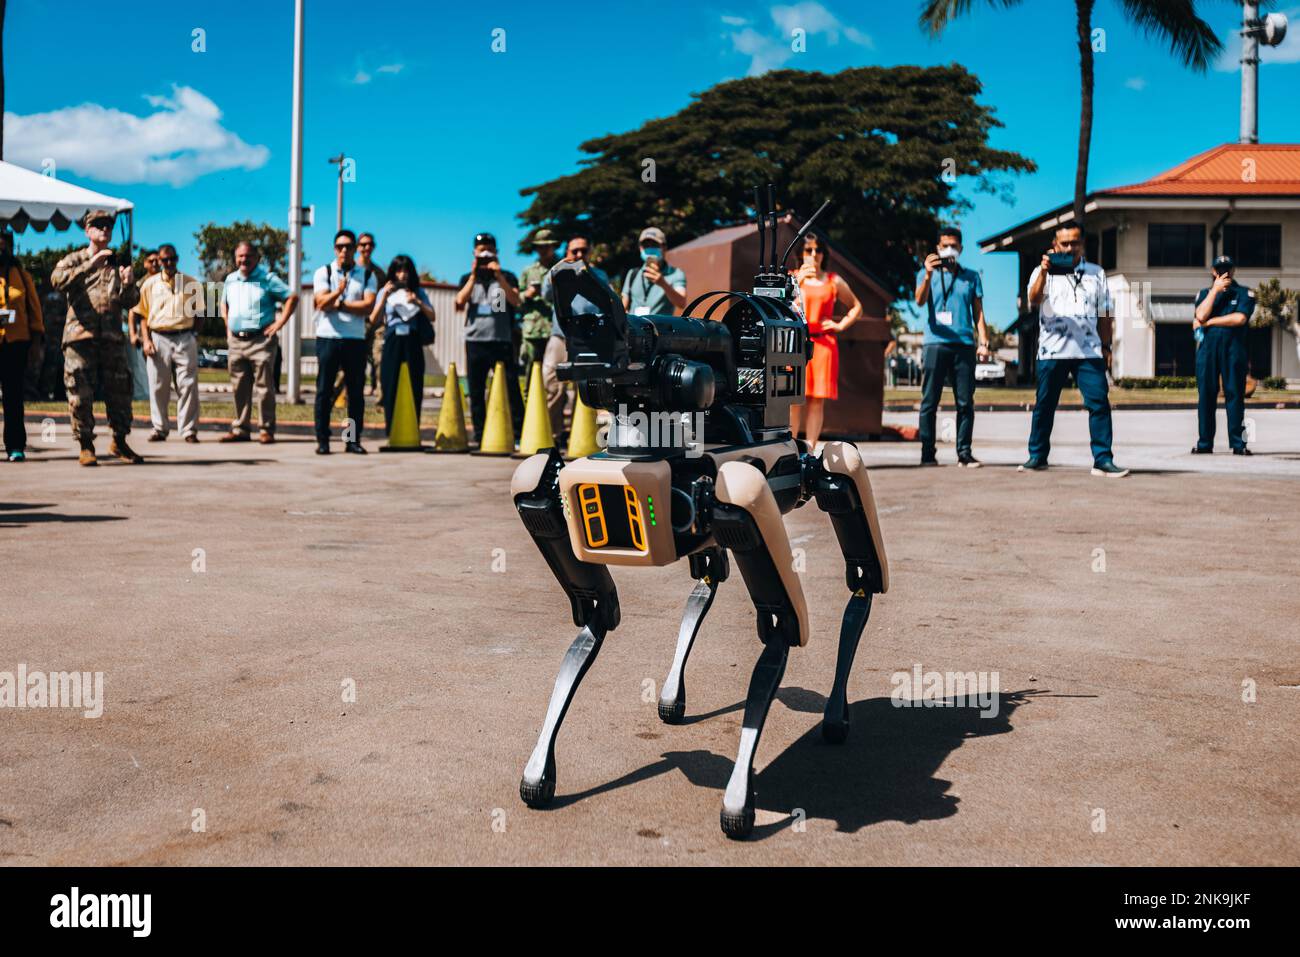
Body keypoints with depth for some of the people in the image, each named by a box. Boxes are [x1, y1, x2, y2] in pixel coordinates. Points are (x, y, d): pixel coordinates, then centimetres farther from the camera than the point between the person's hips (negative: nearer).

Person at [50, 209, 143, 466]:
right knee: (80, 395, -2)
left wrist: (128, 284, -11)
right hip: (80, 336, -2)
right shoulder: (74, 260, 9)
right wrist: (90, 265, -21)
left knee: (120, 392, 3)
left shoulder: (118, 263, 17)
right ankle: (86, 447, 7)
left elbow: (130, 302, 10)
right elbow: (57, 280, -13)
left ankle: (120, 442, 18)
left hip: (112, 338, 2)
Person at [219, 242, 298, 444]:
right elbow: (224, 304, 30)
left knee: (264, 387, -5)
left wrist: (279, 323, -10)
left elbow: (292, 297, -5)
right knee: (239, 388, 9)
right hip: (236, 342, 6)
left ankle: (267, 430, 0)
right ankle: (240, 429, 16)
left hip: (261, 341, -6)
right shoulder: (231, 279, 14)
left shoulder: (268, 279, -4)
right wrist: (228, 327, 17)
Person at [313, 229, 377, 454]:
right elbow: (322, 303, -10)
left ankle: (353, 440, 9)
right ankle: (322, 440, 4)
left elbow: (368, 306, -6)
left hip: (355, 340, 1)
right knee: (324, 391, 0)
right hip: (328, 337, -1)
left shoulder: (367, 276, 8)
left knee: (356, 391, 2)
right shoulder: (323, 273, 6)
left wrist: (339, 304, -9)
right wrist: (338, 291, -28)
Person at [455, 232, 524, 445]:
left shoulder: (507, 277, 11)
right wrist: (474, 276, -6)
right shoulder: (467, 279, 16)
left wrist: (499, 277, -12)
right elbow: (460, 302, -2)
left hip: (502, 341, -2)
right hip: (475, 341, 2)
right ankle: (479, 436, 9)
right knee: (476, 391, 3)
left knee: (511, 388, -7)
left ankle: (518, 434, -5)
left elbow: (516, 302, -5)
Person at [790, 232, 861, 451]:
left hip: (824, 343, 1)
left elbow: (856, 307, 22)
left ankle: (810, 451, -1)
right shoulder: (792, 278, 10)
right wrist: (798, 281, -17)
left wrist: (841, 325, 6)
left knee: (817, 400, -3)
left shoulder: (834, 281, 13)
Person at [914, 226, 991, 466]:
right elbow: (920, 301, -6)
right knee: (929, 402, -3)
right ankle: (927, 453, 0)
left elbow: (978, 312, 16)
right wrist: (928, 275, -23)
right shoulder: (927, 274, 12)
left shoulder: (971, 276, 17)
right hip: (935, 343, -2)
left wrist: (983, 341, 4)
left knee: (965, 402, -2)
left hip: (964, 345, 2)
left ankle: (964, 453, 1)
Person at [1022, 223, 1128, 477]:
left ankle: (1103, 460, -6)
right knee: (1044, 405, 4)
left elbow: (1104, 314, 17)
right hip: (1052, 350, -1)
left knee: (1099, 403, -8)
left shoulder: (1096, 273, 15)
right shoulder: (1043, 272, 8)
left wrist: (1105, 345, 10)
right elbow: (1034, 300, -12)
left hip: (1089, 351, 1)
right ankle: (1037, 457, 14)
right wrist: (1044, 272, -27)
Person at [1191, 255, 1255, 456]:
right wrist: (1215, 290, -3)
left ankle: (1238, 443, -2)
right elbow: (1201, 316, -3)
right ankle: (1204, 443, 4)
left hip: (1234, 348, -2)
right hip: (1207, 347, 2)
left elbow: (1240, 318, -7)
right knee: (1205, 394, 0)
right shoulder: (1204, 293, 17)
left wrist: (1209, 322, -4)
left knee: (1235, 394, -3)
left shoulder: (1244, 293, 10)